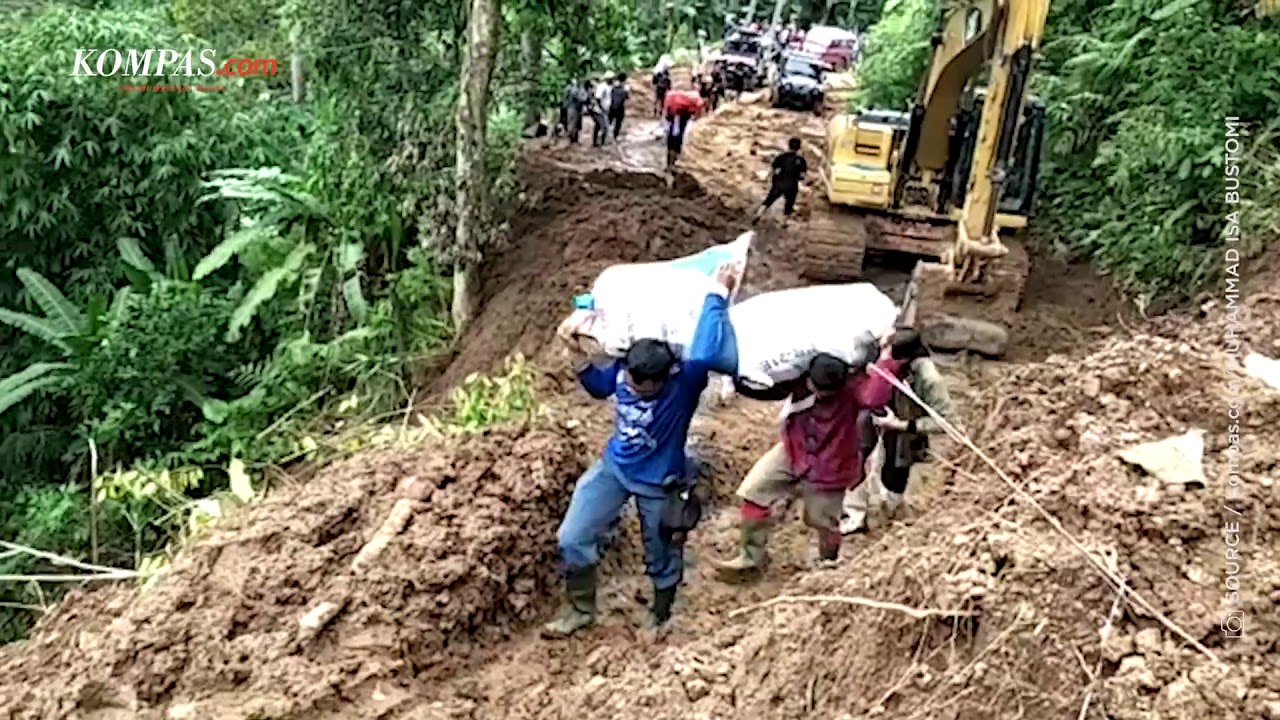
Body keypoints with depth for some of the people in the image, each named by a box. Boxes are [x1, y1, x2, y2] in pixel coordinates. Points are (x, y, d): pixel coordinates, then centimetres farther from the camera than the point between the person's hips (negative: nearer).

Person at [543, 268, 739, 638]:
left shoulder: (684, 383, -31)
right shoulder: (621, 371, -17)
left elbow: (706, 356, -51)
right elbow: (599, 386, 6)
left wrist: (717, 296, -46)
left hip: (657, 482, -4)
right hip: (613, 466, 4)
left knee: (661, 557, 16)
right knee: (572, 538, 0)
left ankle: (661, 615, 44)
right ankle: (579, 609, 24)